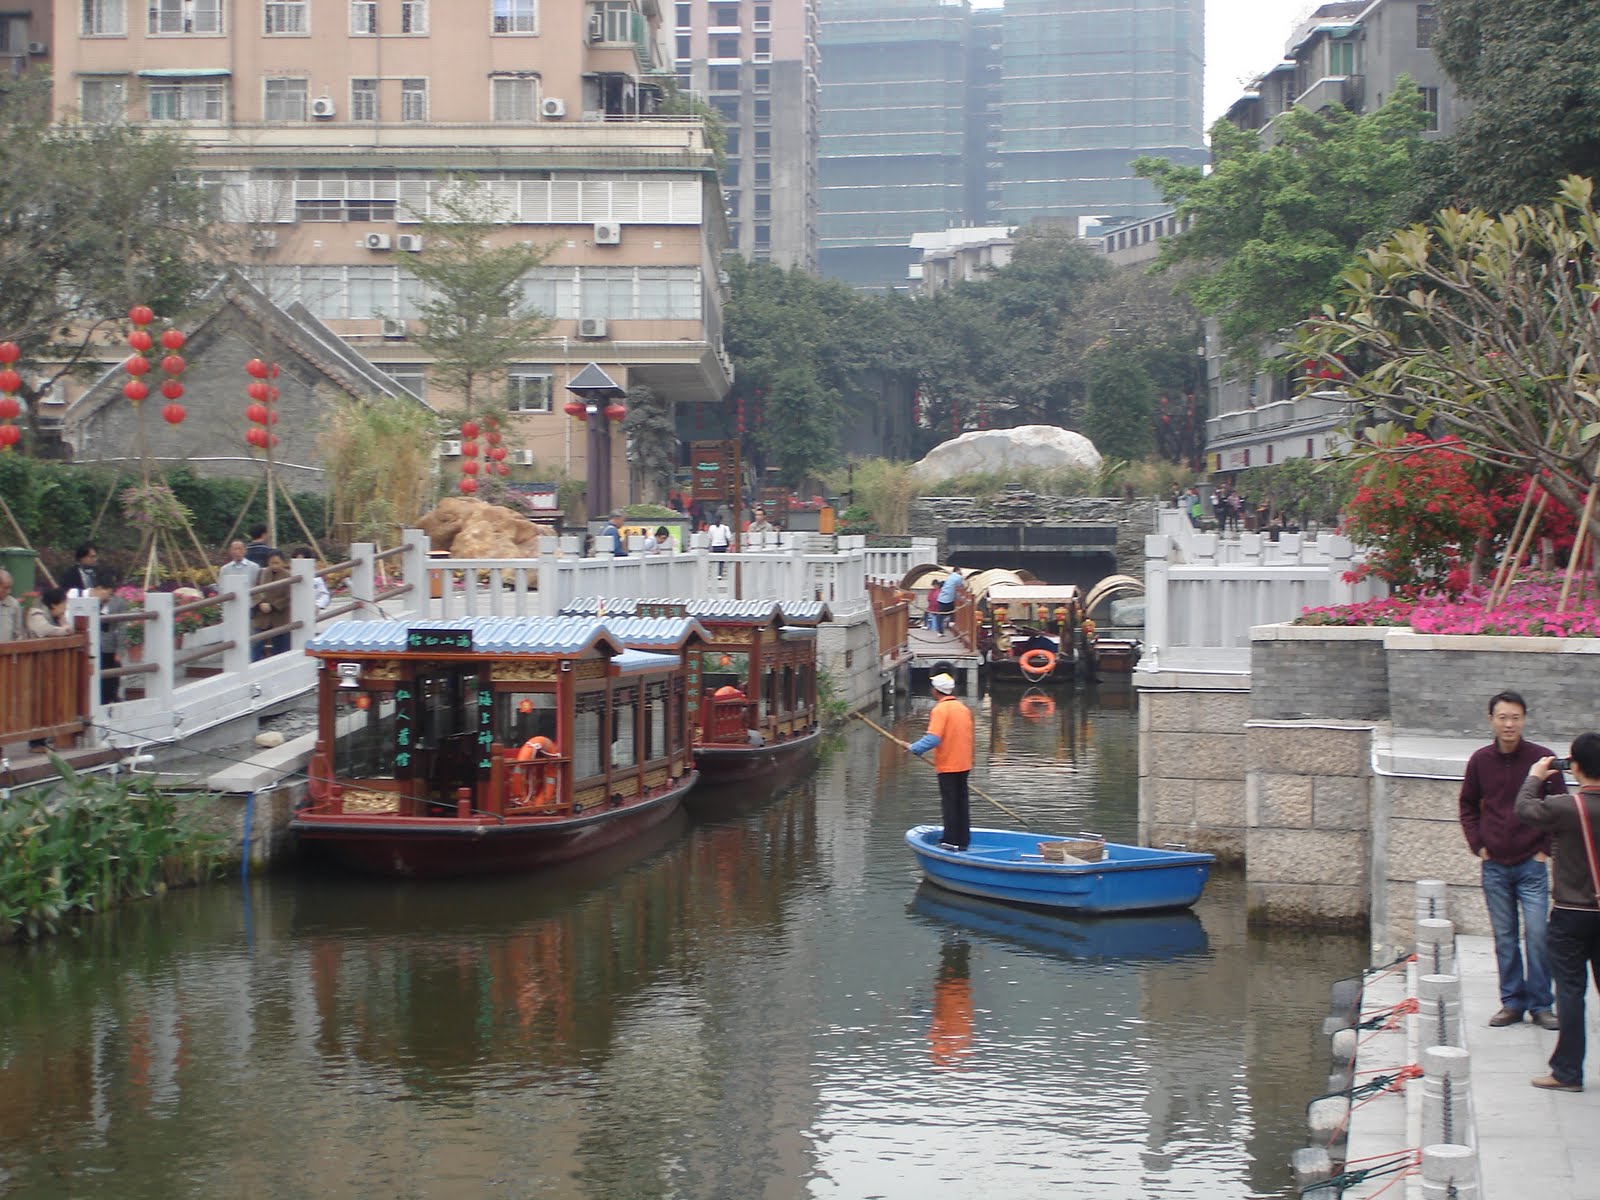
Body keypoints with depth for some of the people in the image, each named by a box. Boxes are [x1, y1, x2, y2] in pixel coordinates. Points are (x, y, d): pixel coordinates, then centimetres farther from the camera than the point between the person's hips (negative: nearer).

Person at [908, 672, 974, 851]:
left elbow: (933, 738, -24)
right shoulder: (964, 708, 9)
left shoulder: (940, 709, -15)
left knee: (949, 803, -1)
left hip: (947, 765, -7)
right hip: (964, 764, 7)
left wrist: (914, 748, -11)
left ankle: (950, 841, 1)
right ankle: (963, 840, 16)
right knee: (962, 801, 12)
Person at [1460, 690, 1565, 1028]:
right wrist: (1477, 844, 5)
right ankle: (1512, 1003, 16)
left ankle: (1540, 1005, 4)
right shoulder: (1480, 760, 2)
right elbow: (1468, 805, 15)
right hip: (1494, 866, 3)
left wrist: (1547, 847, -3)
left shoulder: (1541, 758, -6)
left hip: (1532, 864, -3)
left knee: (1537, 934, -6)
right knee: (1504, 938, 7)